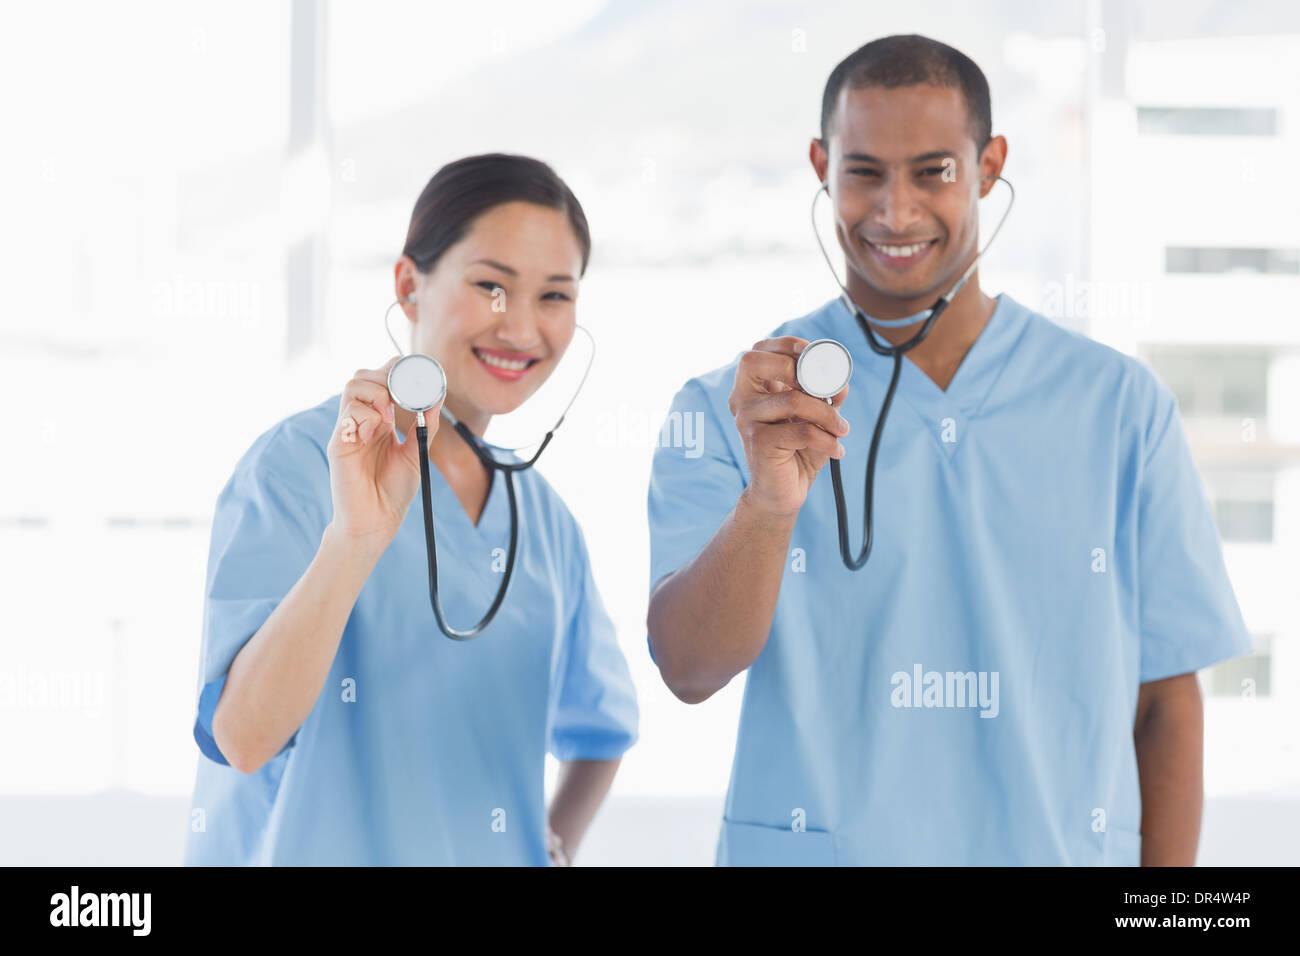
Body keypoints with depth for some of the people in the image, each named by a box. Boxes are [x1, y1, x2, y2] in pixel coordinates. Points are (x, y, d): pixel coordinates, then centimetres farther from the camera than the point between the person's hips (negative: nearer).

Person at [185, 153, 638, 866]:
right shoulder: (302, 465, -12)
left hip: (500, 857, 5)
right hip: (319, 857, -5)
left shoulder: (542, 518, 7)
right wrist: (354, 537, -33)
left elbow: (599, 726, 22)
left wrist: (556, 846, 7)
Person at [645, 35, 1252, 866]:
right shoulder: (727, 410, -3)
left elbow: (1164, 700, 2)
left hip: (1063, 846, 1)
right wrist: (767, 507, -31)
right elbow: (689, 670, -15)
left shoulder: (1120, 406, 1)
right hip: (817, 852, -1)